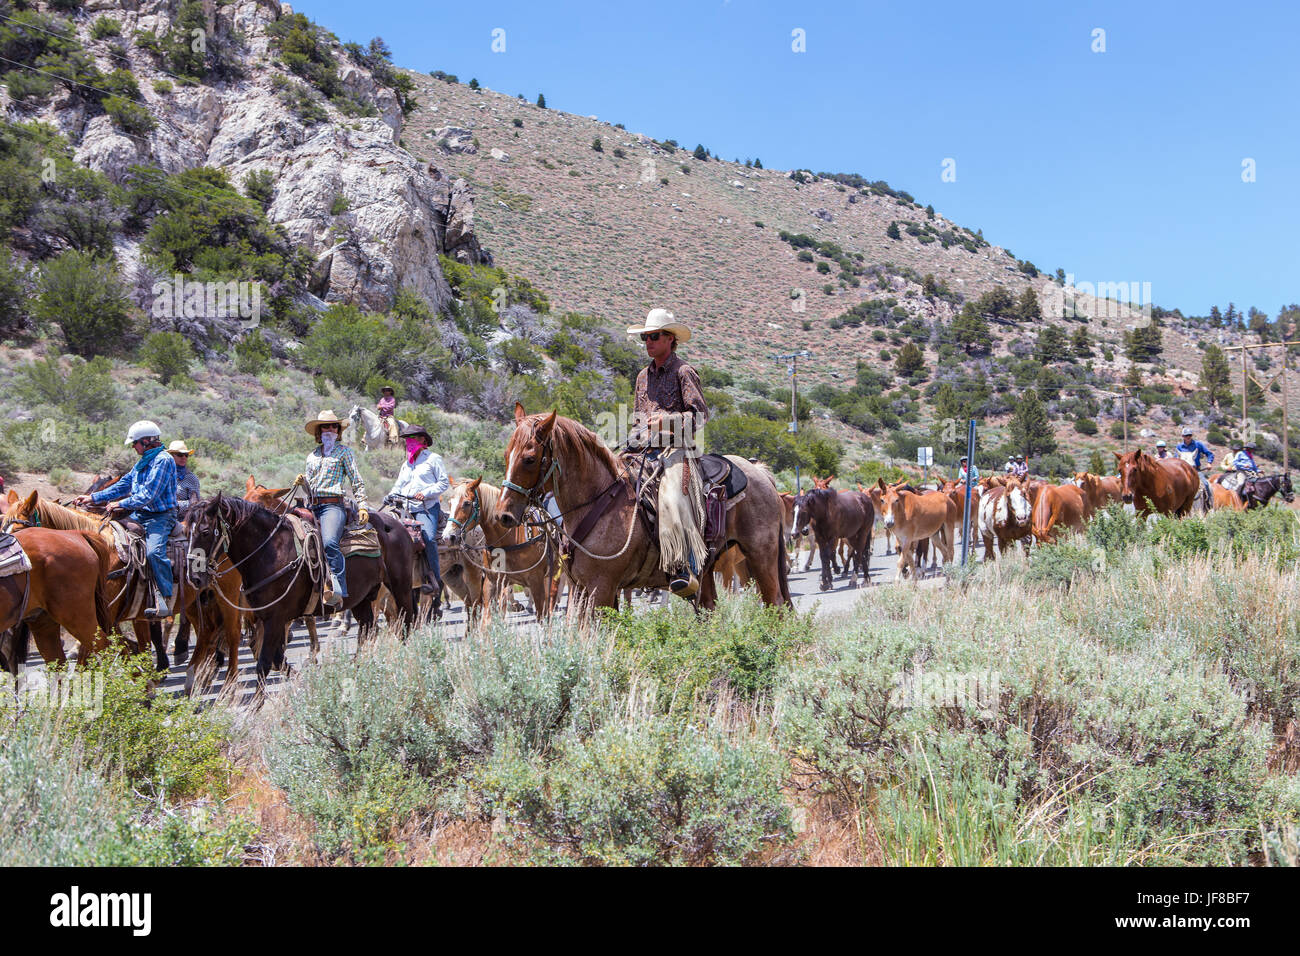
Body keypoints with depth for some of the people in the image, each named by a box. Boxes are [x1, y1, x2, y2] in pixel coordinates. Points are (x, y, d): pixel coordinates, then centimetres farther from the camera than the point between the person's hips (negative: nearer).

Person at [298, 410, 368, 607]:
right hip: (313, 507, 6)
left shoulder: (344, 452, 10)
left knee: (329, 542, -31)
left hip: (333, 505, -6)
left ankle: (339, 591, -34)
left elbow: (357, 483, 7)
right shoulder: (312, 456, 22)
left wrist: (362, 507, -4)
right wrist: (303, 482, 4)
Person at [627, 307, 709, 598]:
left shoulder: (683, 372, -1)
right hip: (647, 451, 8)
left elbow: (700, 414, -9)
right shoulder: (644, 376, 20)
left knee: (672, 497, -31)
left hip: (678, 450, -8)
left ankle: (685, 570, -36)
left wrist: (667, 420, -20)